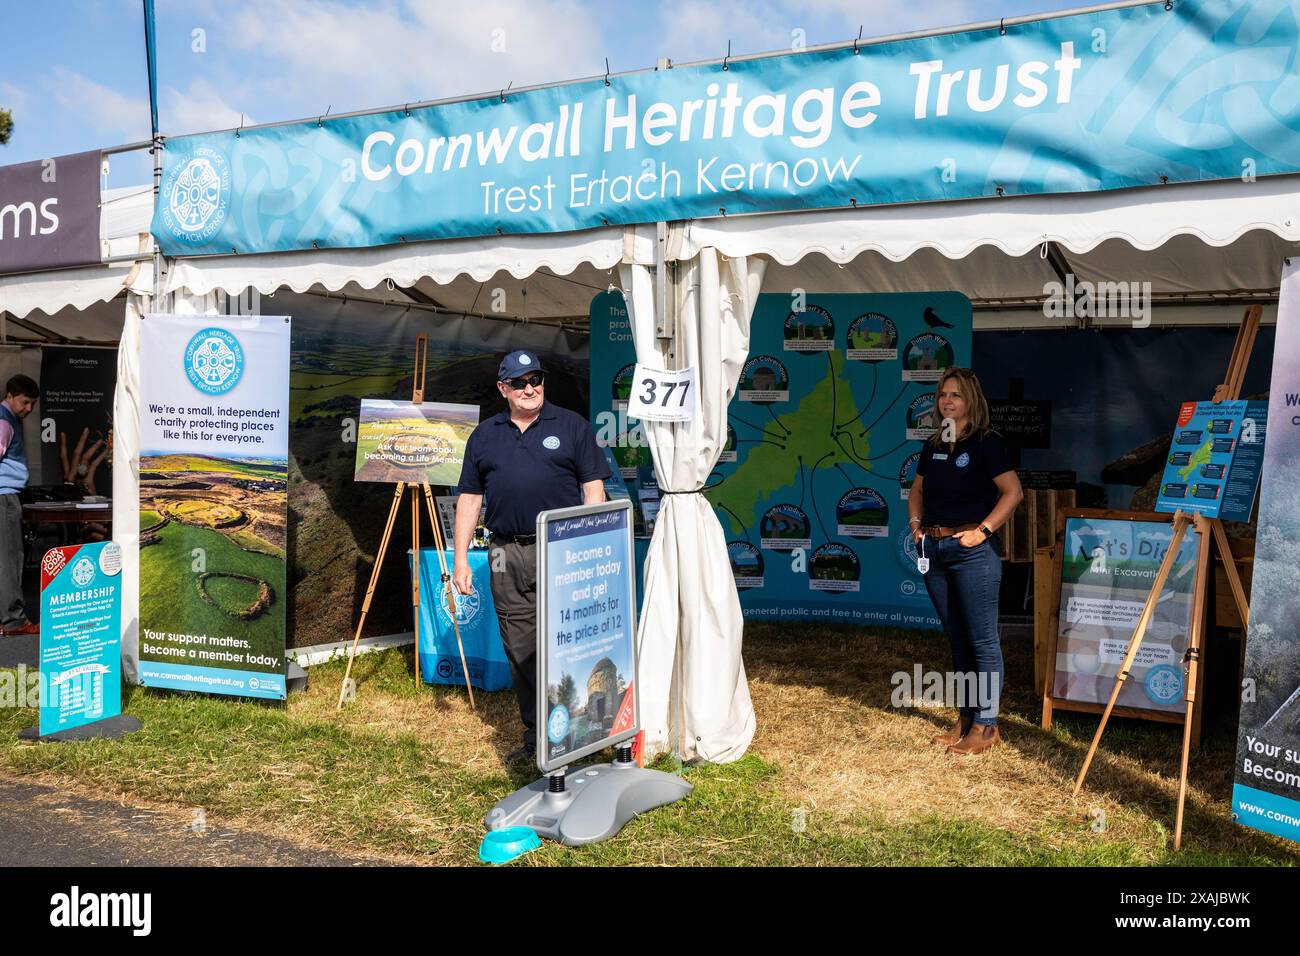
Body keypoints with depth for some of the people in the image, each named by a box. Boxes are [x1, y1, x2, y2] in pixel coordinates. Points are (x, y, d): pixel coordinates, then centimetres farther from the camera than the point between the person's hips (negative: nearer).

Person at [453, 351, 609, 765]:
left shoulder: (572, 426, 5)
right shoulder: (484, 436, 14)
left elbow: (593, 489, 2)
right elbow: (469, 498, 13)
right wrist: (460, 558, 7)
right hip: (507, 557, 3)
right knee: (521, 652, 8)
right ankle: (535, 735, 19)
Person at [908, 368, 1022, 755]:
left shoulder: (987, 443, -6)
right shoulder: (933, 445, 13)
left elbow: (1013, 491, -13)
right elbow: (917, 490, 24)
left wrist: (983, 530, -17)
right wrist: (916, 523, 8)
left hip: (971, 550, -7)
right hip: (933, 549, 7)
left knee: (981, 639, -1)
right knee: (956, 637, 14)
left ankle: (985, 726, 7)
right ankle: (964, 719, 24)